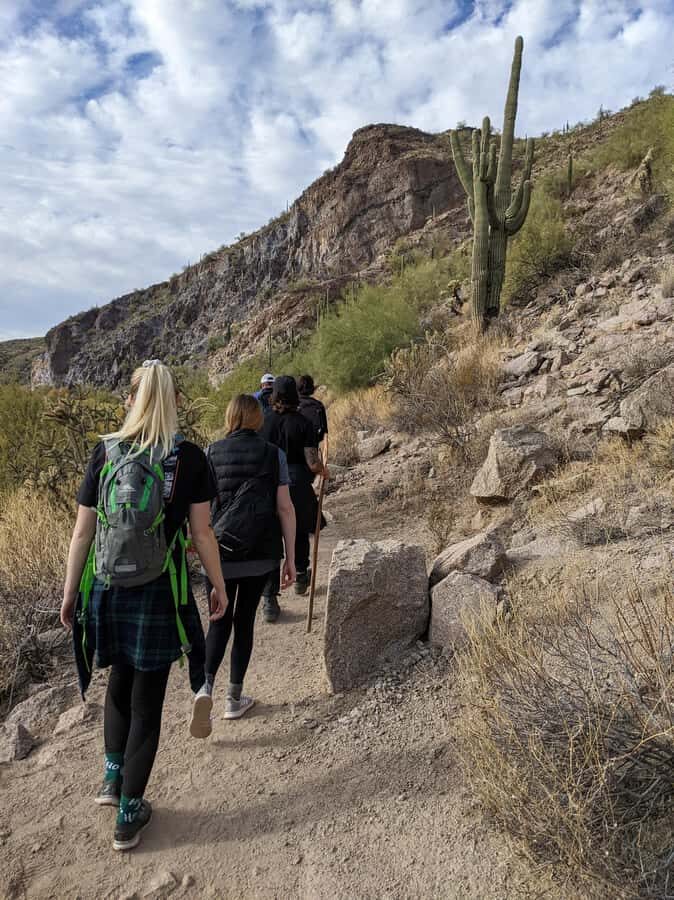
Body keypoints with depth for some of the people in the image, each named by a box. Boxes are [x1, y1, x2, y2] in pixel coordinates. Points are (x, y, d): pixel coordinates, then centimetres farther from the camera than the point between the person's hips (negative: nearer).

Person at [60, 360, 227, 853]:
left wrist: (70, 593, 11)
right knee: (147, 699, 12)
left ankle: (113, 778, 36)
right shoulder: (189, 457, -10)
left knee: (120, 682, 27)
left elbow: (82, 532, 0)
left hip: (107, 591, 3)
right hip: (158, 595, -2)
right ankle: (129, 815, 24)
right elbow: (202, 534, -8)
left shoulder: (105, 452, -3)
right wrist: (219, 586, 6)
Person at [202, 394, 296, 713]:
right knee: (245, 620, 14)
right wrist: (290, 558, 0)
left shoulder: (212, 453, -2)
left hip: (221, 552, 0)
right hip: (261, 554, 0)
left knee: (220, 620, 15)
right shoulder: (273, 453, -3)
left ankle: (206, 686, -3)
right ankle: (234, 698, 22)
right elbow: (285, 508, -5)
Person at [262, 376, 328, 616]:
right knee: (299, 533, 25)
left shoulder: (263, 422, -4)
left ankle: (270, 600, 5)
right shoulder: (303, 424, -8)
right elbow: (313, 463, -12)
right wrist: (323, 470, 9)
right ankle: (300, 577, 43)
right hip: (297, 486, 0)